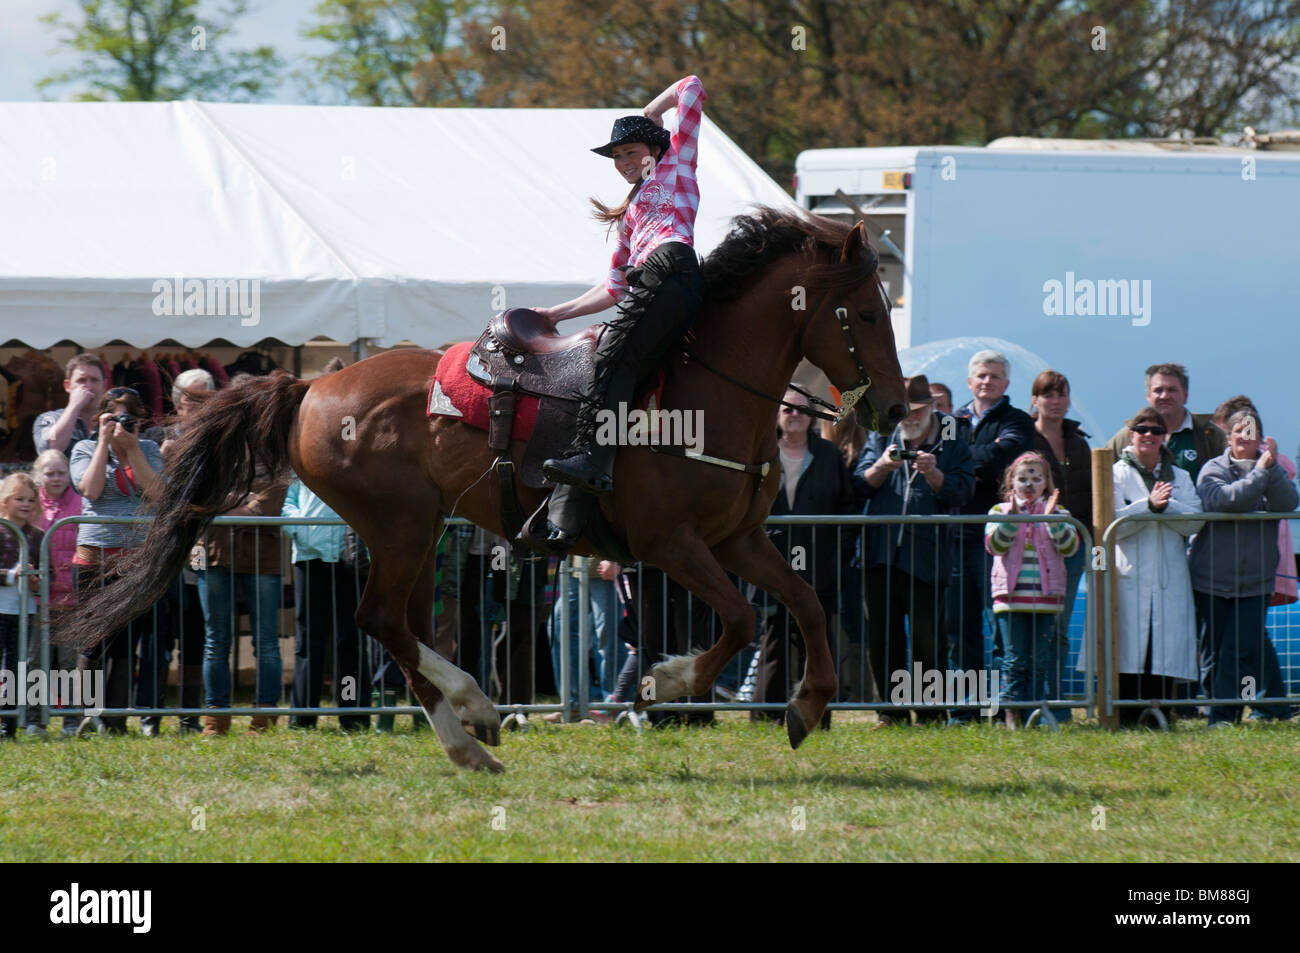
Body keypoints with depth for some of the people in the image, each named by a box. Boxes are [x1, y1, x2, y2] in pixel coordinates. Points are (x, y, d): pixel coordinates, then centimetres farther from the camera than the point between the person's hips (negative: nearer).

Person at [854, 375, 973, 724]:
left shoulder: (952, 443, 5)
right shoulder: (880, 439, 13)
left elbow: (961, 492, -5)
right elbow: (862, 484, 6)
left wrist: (933, 474, -21)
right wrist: (882, 467, -14)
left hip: (927, 556, -3)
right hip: (880, 551, 3)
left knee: (928, 639, -2)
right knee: (883, 636, 5)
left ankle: (930, 711, 5)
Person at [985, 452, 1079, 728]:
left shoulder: (1057, 513, 10)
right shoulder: (1000, 511, 9)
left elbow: (1069, 547, -3)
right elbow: (994, 545, -7)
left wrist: (1052, 519, -15)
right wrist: (1012, 517, -18)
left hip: (1046, 597, 1)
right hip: (1012, 597, -1)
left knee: (1042, 661, 0)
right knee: (1014, 660, -3)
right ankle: (1012, 715, 0)